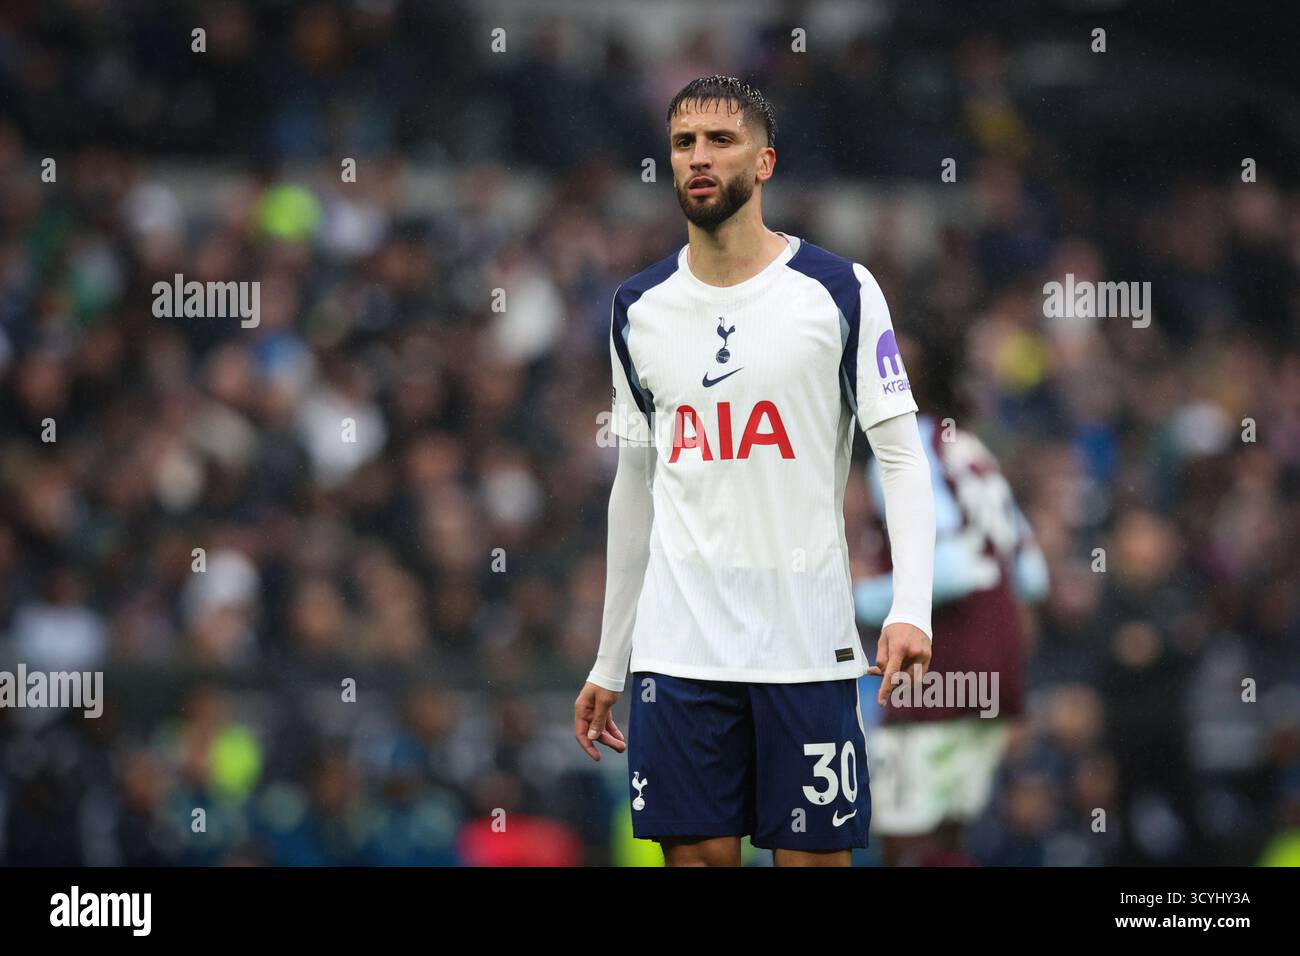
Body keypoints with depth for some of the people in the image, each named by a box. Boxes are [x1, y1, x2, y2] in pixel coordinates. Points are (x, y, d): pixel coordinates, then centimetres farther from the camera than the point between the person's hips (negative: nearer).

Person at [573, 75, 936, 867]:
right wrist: (608, 664, 16)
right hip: (677, 647, 3)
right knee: (698, 853, 2)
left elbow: (904, 459, -4)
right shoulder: (639, 310, 9)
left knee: (814, 857, -1)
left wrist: (911, 609, -19)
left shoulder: (840, 292, -2)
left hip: (806, 647, -3)